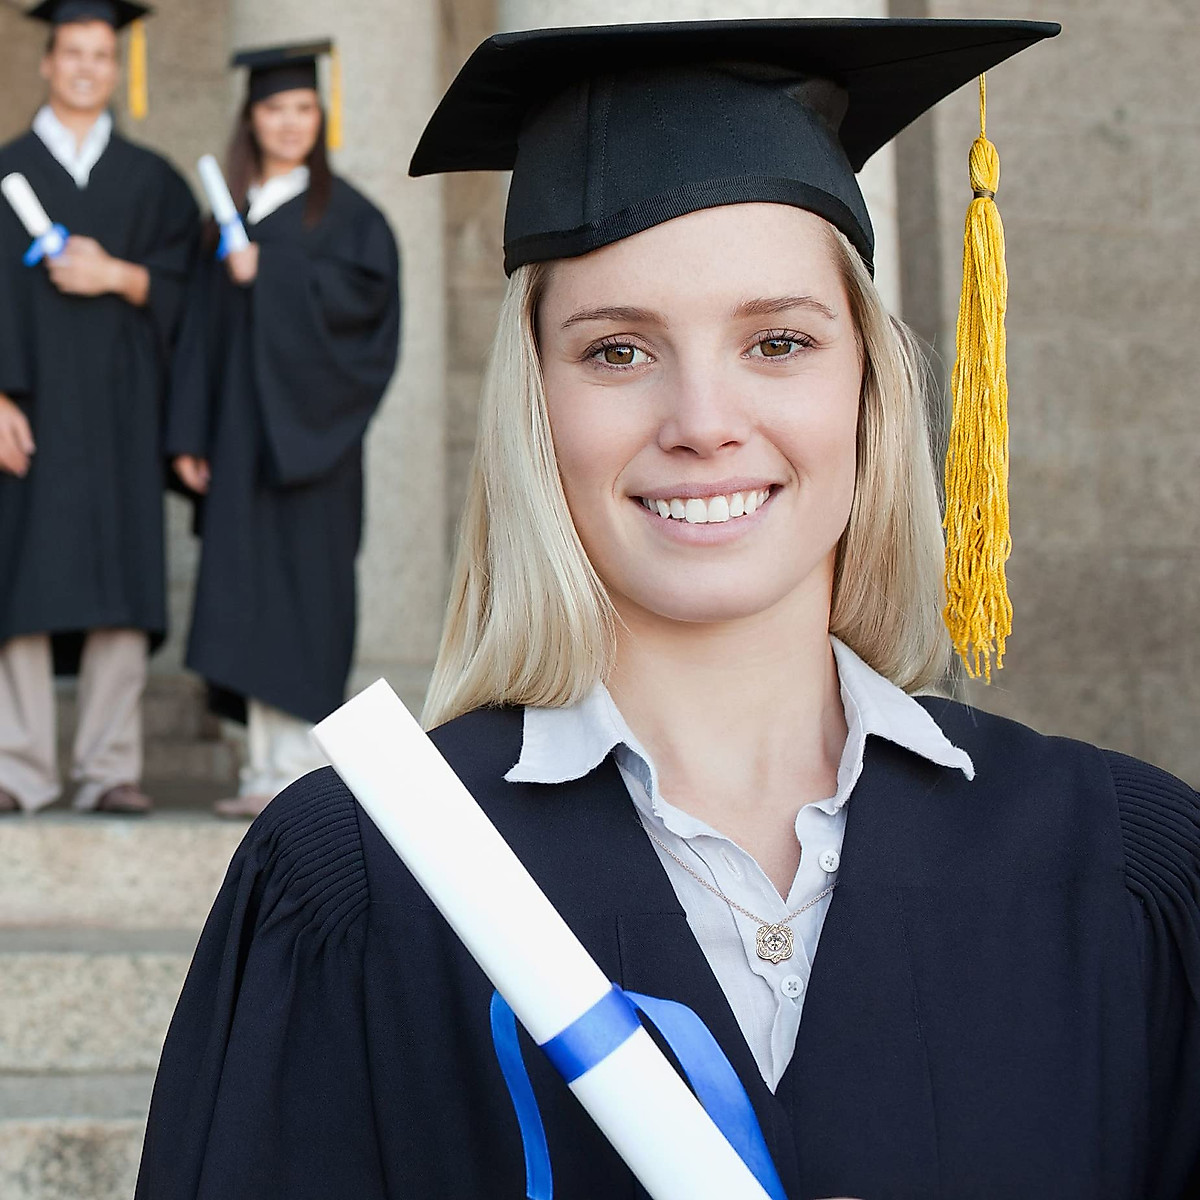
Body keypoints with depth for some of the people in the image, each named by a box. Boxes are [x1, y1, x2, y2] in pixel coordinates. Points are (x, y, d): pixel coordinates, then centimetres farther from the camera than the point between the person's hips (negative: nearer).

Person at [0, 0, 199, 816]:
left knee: (119, 581, -4)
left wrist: (118, 277, -12)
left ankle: (111, 769, -1)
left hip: (118, 406, 1)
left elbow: (181, 286, 7)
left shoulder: (151, 181, 13)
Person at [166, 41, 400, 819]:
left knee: (303, 585, -8)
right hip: (240, 430, 5)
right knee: (249, 592, 1)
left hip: (307, 429, -5)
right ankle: (269, 765, 3)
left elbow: (368, 289, -12)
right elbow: (205, 327, 12)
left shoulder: (344, 211, 4)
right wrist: (191, 434, 5)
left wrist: (269, 272, -12)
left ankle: (306, 768, -7)